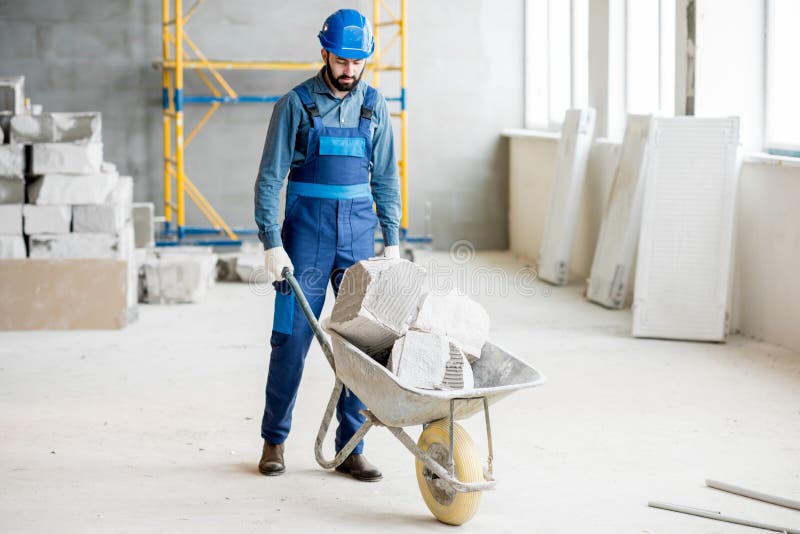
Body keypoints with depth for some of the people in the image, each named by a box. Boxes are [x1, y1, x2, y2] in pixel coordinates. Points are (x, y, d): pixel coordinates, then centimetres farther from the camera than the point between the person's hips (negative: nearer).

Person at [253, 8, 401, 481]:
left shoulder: (374, 106, 7)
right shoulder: (296, 104, -4)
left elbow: (385, 178, 11)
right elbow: (270, 177, -6)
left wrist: (392, 240, 5)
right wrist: (271, 243, -12)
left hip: (359, 232, 3)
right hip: (306, 229, -3)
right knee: (292, 338, -1)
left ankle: (352, 448, 9)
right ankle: (275, 440, 15)